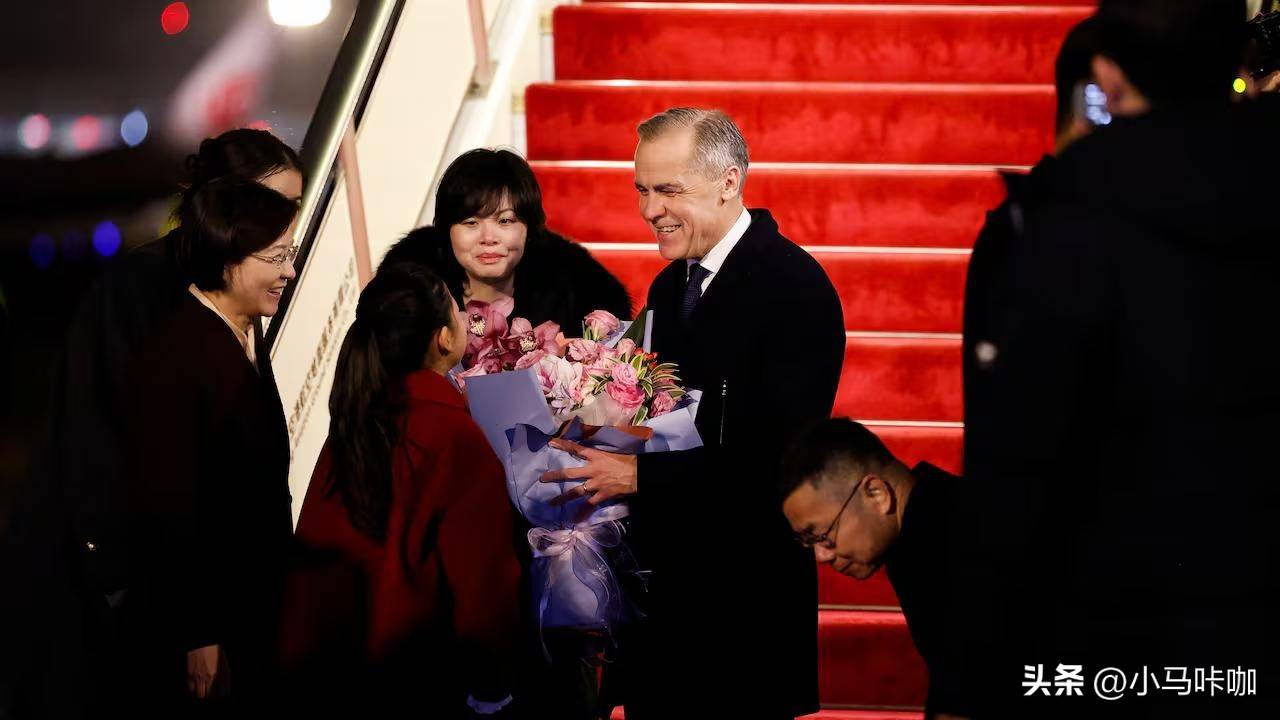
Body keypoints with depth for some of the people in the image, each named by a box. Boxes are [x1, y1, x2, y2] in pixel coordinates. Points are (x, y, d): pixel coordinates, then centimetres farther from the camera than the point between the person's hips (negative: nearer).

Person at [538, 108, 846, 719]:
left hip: (745, 595, -8)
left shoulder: (794, 285, -14)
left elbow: (781, 452, -22)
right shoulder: (669, 286, 13)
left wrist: (641, 475, -21)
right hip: (660, 578, 8)